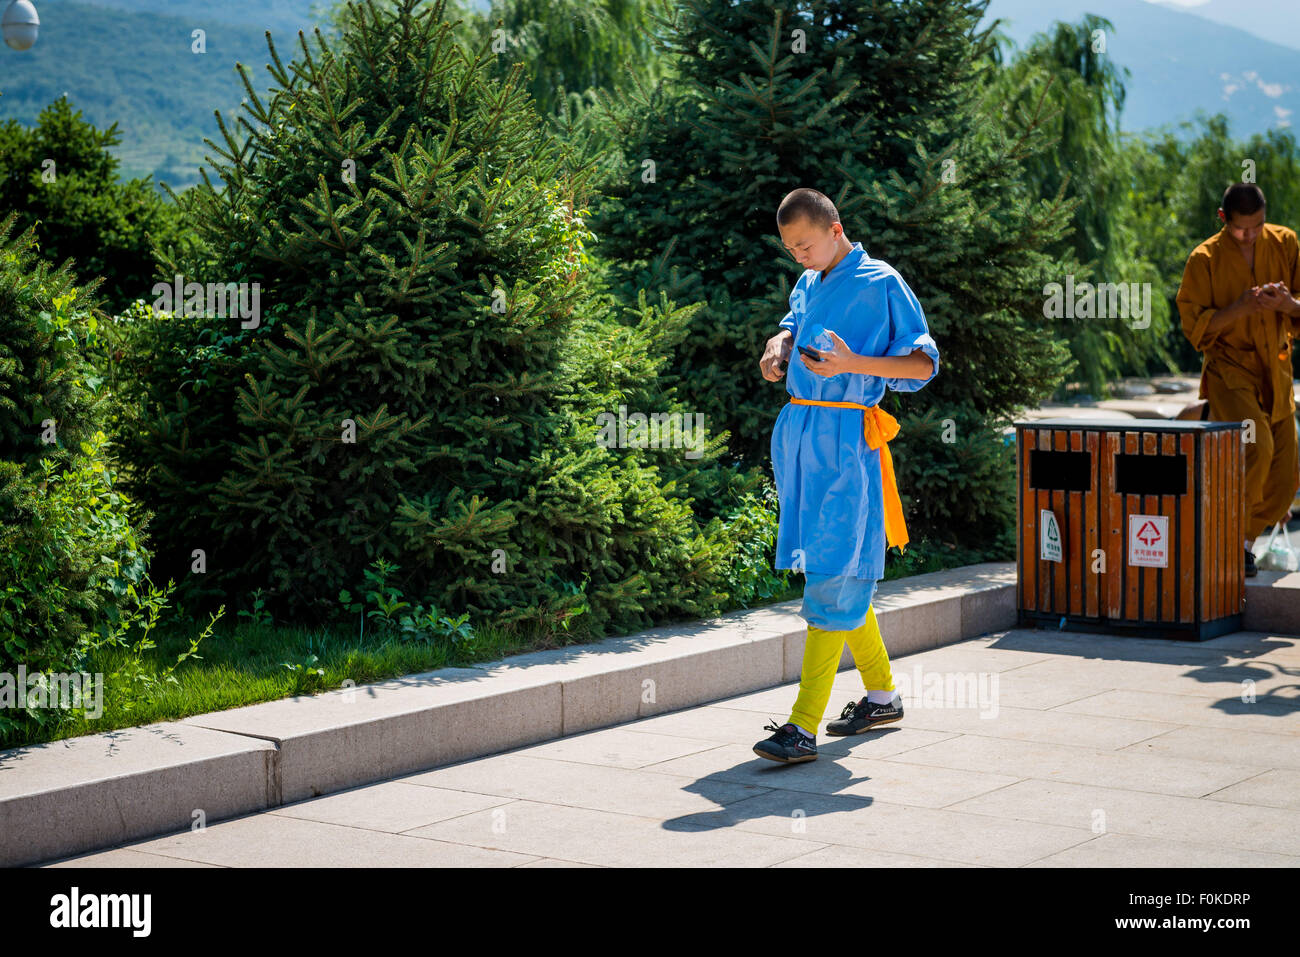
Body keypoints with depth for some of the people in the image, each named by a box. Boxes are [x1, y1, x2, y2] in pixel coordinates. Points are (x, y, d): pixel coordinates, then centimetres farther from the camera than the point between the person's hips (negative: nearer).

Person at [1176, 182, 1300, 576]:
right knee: (1256, 445, -28)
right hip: (1228, 370, -4)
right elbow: (1194, 326, -8)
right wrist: (1239, 309, -23)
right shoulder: (1204, 259, -8)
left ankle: (1245, 539, 27)